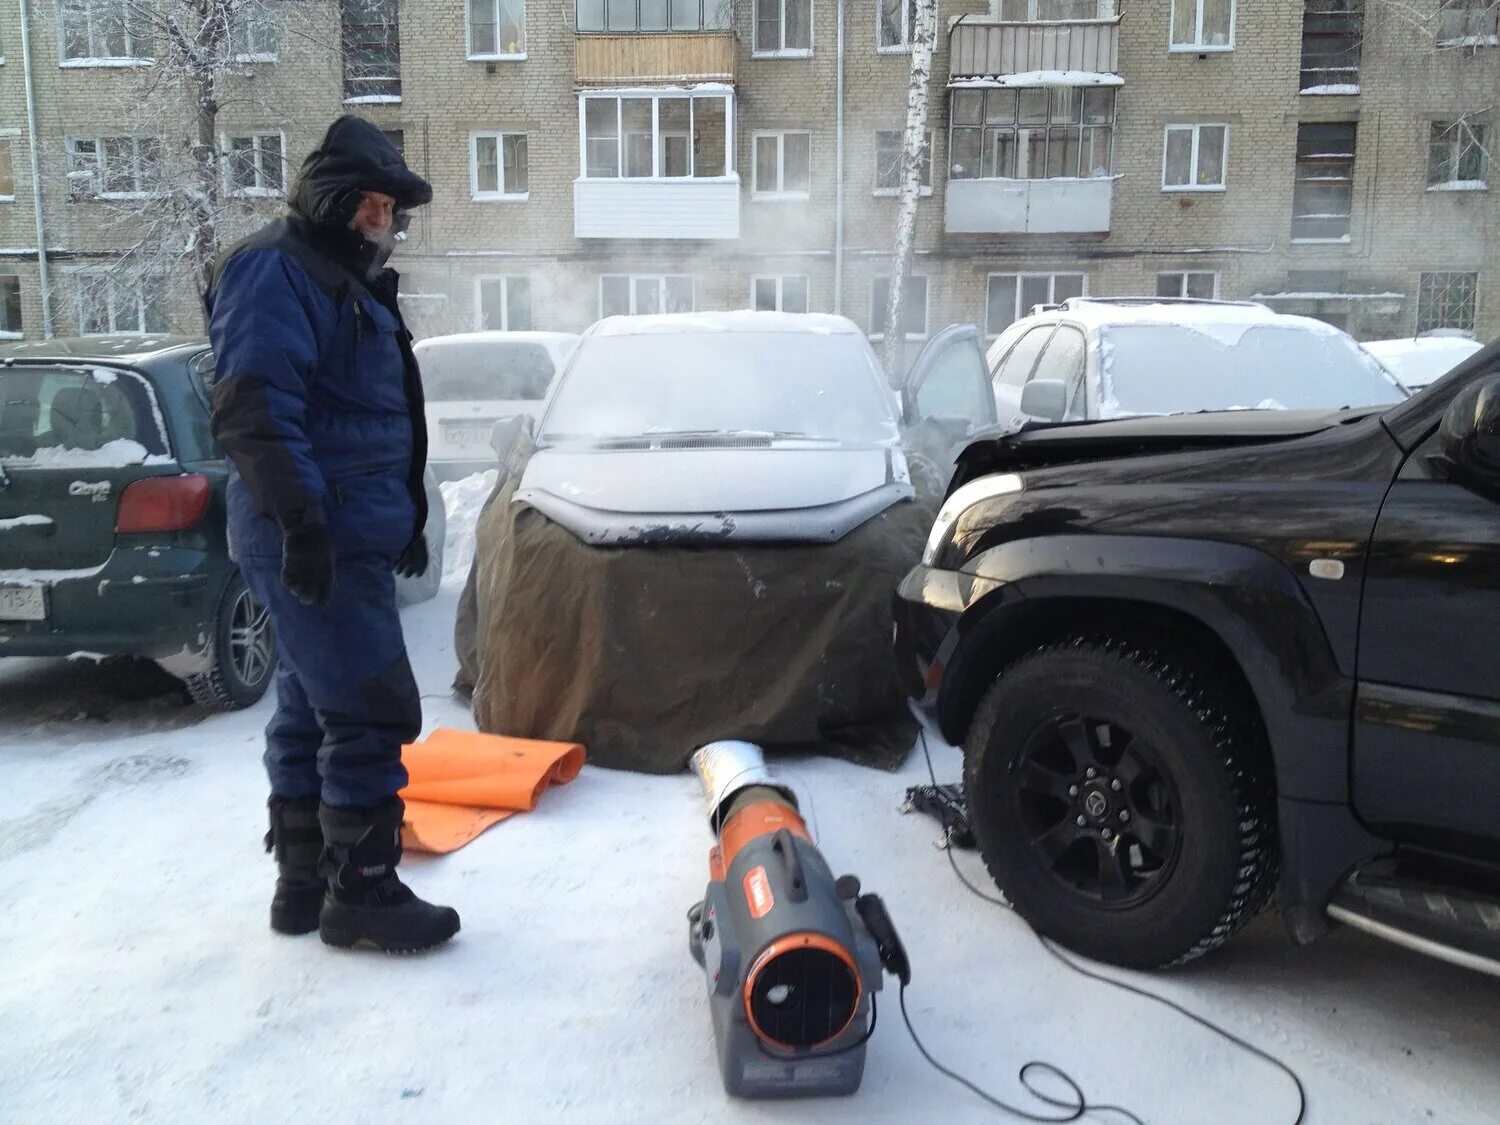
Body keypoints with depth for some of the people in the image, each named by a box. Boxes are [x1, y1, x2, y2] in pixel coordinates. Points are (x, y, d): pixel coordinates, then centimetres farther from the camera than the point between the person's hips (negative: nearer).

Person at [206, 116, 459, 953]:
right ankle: (362, 891, 3)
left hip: (355, 532, 10)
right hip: (320, 538, -10)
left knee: (312, 712, 14)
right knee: (370, 714, -8)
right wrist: (302, 523, -28)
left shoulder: (349, 280, 21)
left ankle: (305, 883, 24)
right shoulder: (275, 271, -10)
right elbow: (254, 411, -22)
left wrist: (406, 515, 24)